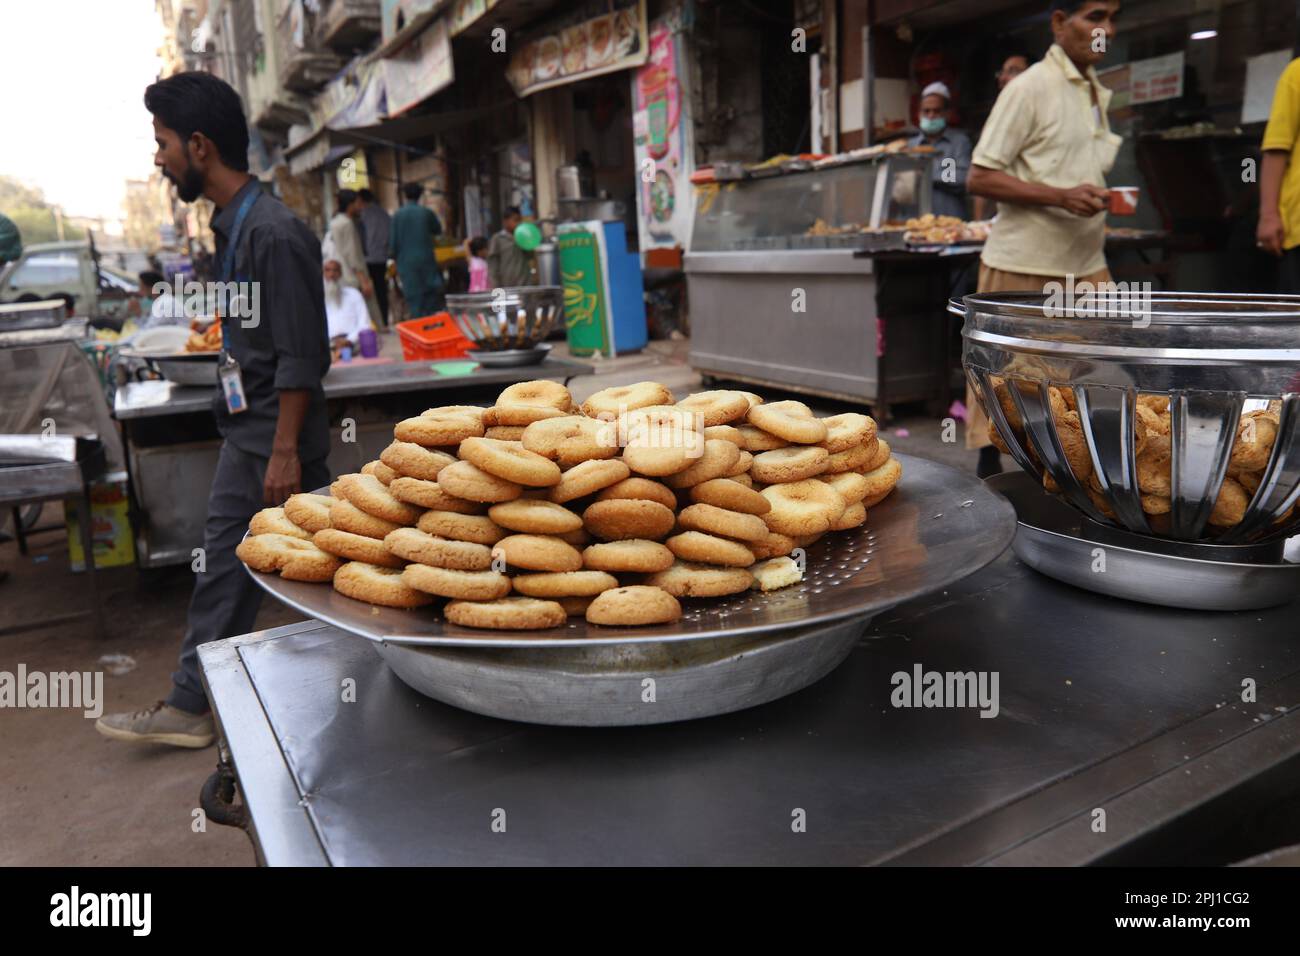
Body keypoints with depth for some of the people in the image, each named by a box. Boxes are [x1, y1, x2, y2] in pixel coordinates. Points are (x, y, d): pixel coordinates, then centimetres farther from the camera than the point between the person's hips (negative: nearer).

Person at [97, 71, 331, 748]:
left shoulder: (275, 234, -19)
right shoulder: (231, 226, 11)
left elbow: (301, 358, -21)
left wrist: (286, 451, -20)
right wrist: (254, 439, 19)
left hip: (278, 438, -9)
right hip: (243, 435, 9)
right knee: (221, 567, 14)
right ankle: (189, 706, 27)